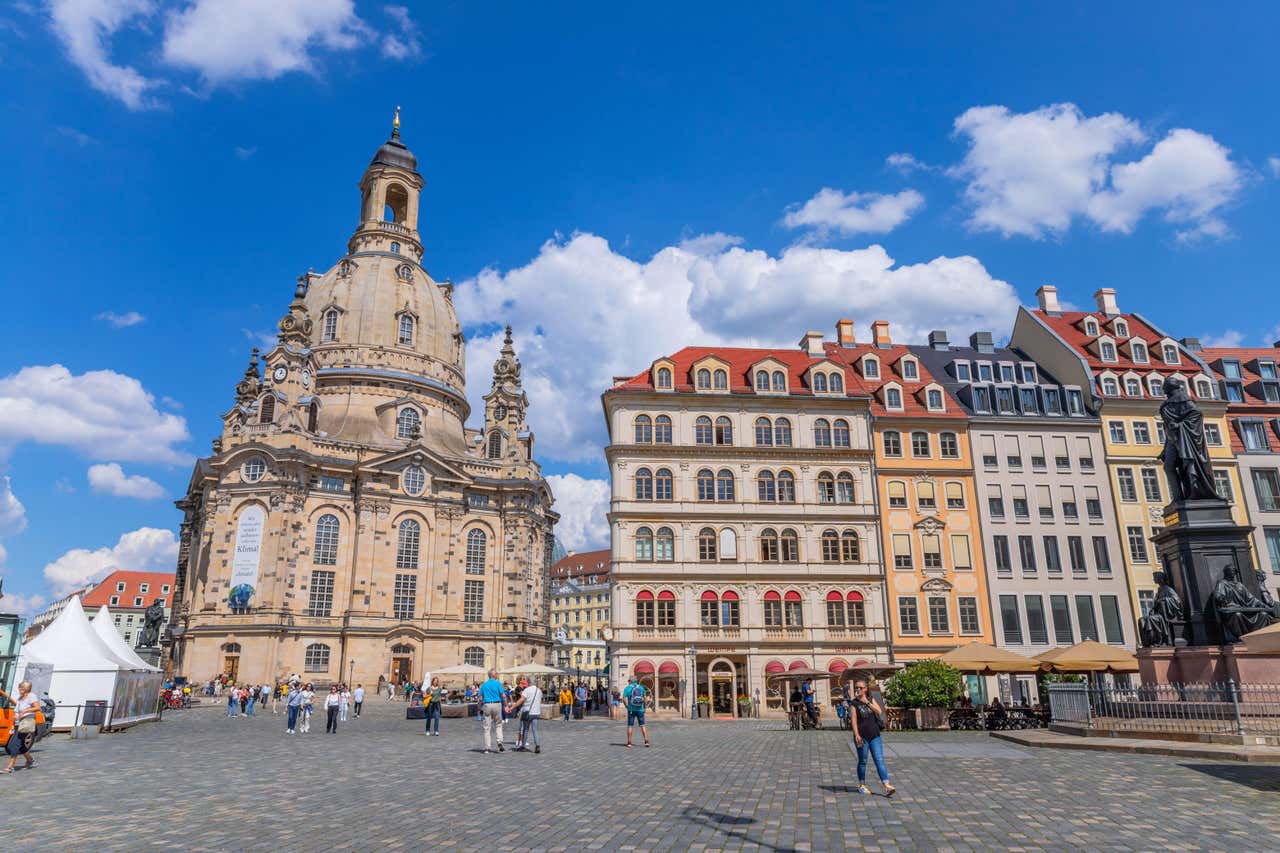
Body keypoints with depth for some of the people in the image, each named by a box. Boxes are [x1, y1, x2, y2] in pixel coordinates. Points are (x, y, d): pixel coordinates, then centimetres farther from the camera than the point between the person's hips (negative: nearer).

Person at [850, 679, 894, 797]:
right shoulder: (854, 703, -2)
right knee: (862, 761, 7)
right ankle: (862, 785, 22)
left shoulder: (871, 699, 8)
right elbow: (854, 720, -9)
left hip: (875, 735, 3)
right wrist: (856, 735, -20)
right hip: (862, 736, -3)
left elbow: (879, 711, -5)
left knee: (880, 760, -4)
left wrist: (867, 702, -12)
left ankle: (887, 786, -9)